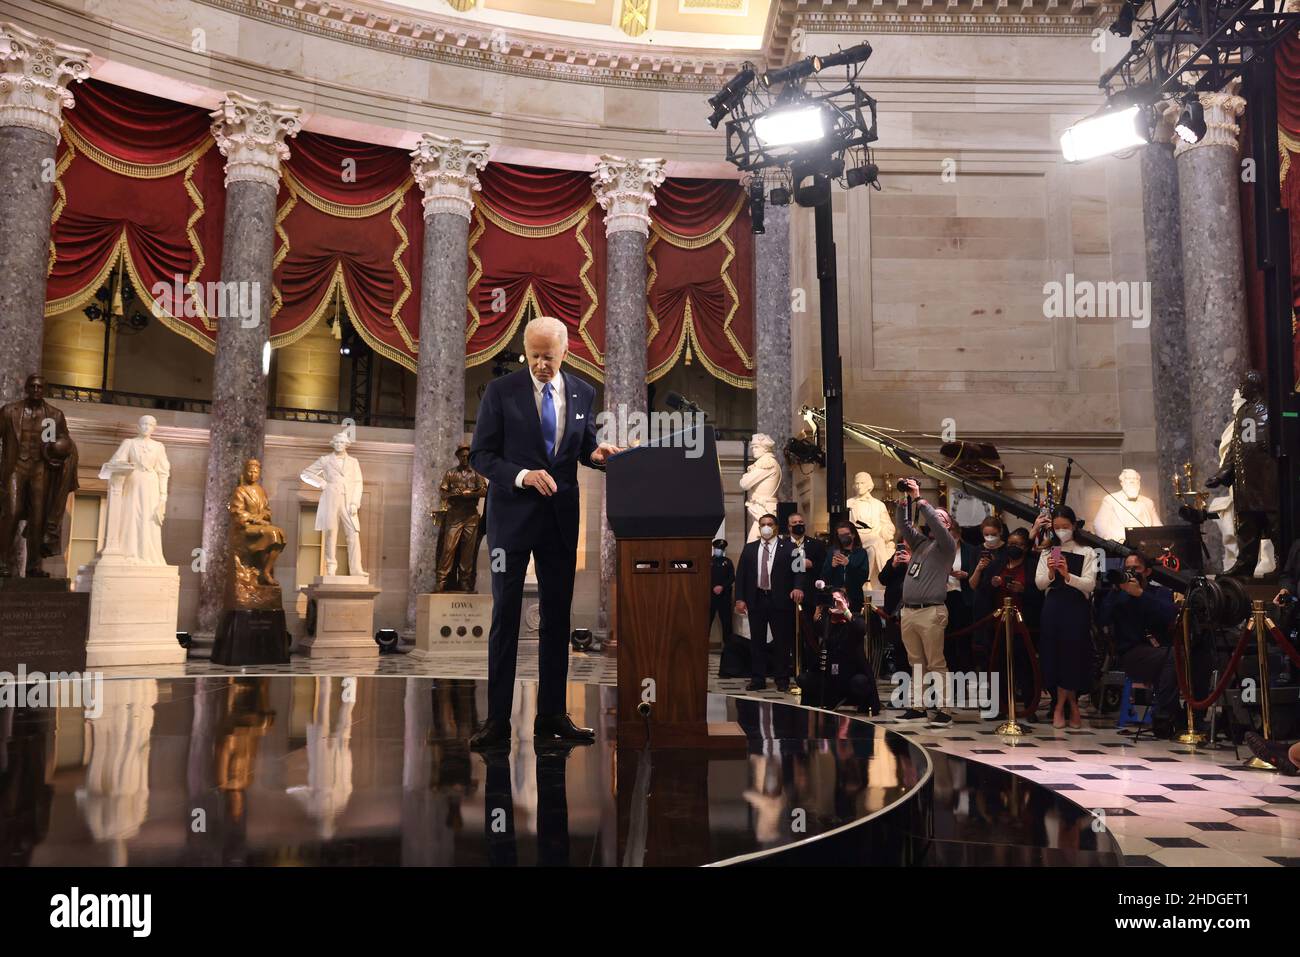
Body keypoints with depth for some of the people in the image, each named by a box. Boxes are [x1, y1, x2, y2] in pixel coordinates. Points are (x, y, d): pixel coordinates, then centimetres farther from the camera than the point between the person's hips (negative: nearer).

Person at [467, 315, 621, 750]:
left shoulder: (582, 393, 6)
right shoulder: (501, 391, -4)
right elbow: (481, 456, -5)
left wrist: (596, 454, -8)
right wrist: (523, 475, -20)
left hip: (561, 516, 4)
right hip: (512, 515, -3)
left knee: (557, 615, 7)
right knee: (506, 615, 0)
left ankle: (551, 716, 17)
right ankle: (497, 720, 6)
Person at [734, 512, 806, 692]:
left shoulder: (788, 548, 3)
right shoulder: (749, 548, 11)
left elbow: (799, 570, -4)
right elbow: (741, 574, 8)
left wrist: (798, 587, -24)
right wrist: (739, 599, 0)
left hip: (779, 601, -3)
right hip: (756, 600, 3)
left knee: (781, 641, 3)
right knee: (757, 641, 7)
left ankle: (782, 680, 12)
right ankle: (758, 679, 14)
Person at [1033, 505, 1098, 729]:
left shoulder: (1086, 553, 3)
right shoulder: (1047, 552, 11)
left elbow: (1090, 584, -7)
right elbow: (1039, 584, 4)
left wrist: (1067, 575, -22)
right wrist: (1050, 573, -16)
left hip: (1077, 609, -2)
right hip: (1053, 607, 2)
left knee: (1073, 655, -3)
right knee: (1055, 655, 2)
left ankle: (1061, 706, 15)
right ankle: (1072, 707, 17)